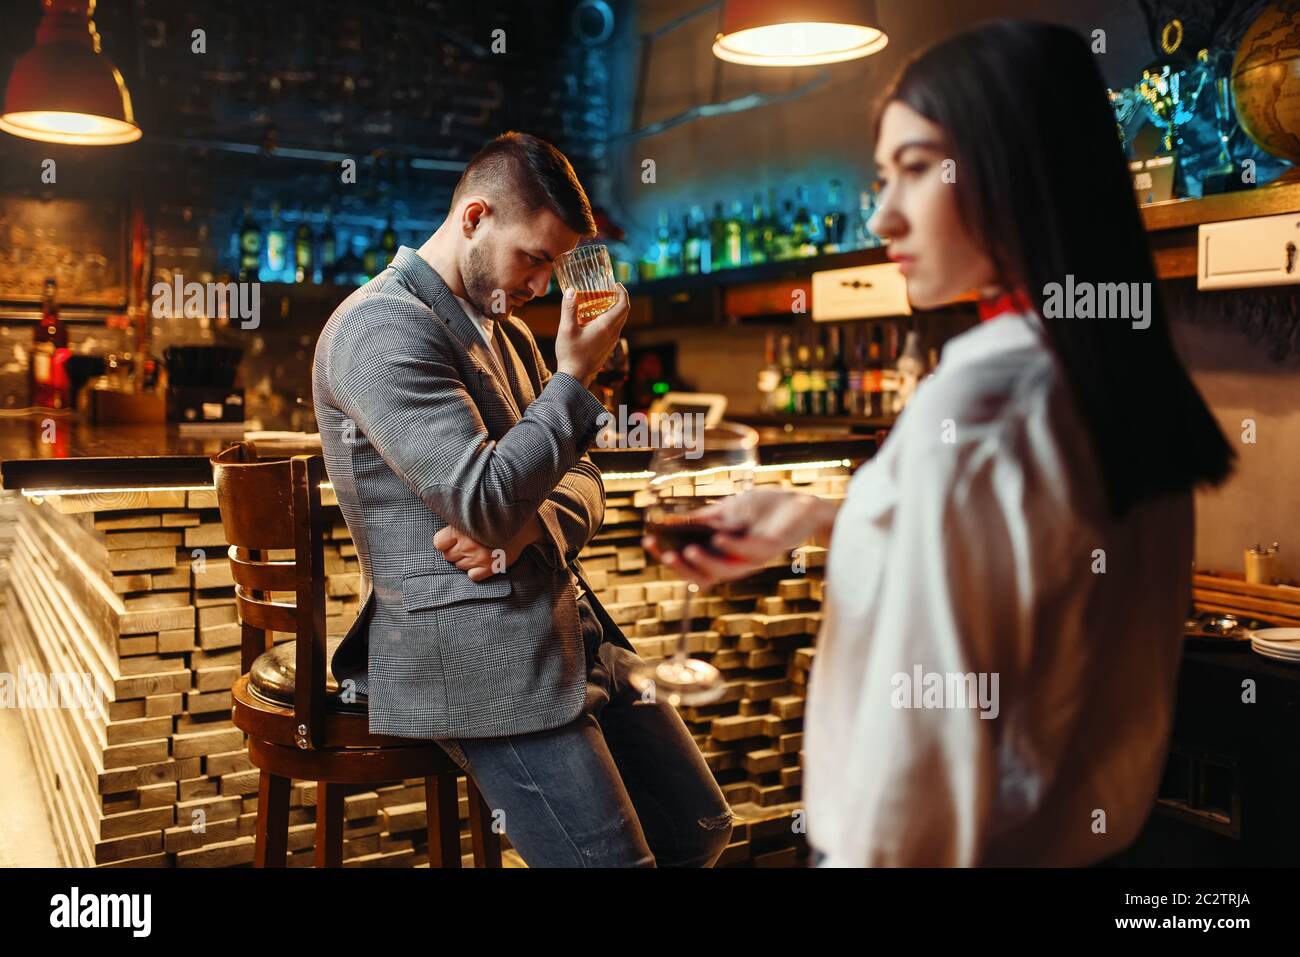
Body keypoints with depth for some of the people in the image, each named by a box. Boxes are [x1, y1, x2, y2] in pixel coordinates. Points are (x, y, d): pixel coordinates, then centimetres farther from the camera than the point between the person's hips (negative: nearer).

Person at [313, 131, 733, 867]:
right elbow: (484, 501, -22)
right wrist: (575, 378, -12)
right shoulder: (382, 327, -12)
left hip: (569, 623, 9)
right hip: (479, 653, -9)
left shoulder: (506, 329, 18)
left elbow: (582, 478, 16)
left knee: (699, 828, 10)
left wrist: (525, 525, -7)